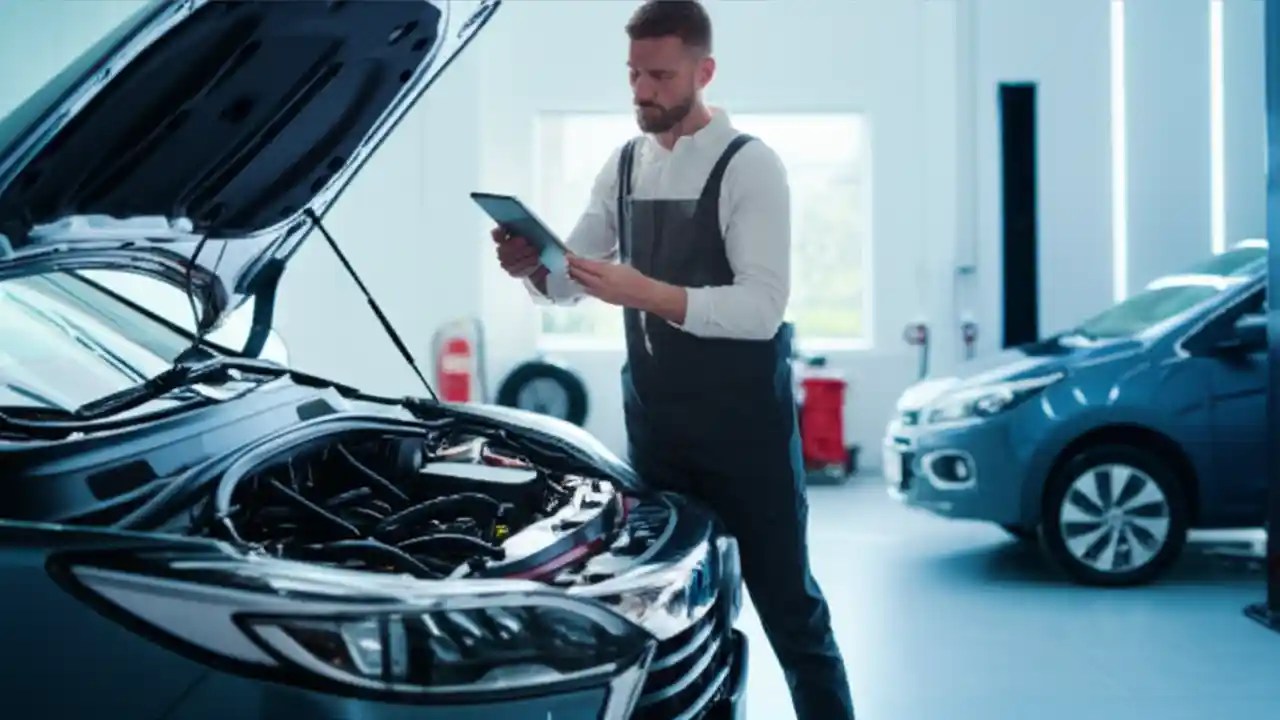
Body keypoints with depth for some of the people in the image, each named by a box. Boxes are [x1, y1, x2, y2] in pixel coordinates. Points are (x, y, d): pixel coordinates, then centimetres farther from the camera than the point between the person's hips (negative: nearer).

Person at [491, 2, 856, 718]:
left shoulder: (749, 165, -11)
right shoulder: (624, 165, 10)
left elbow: (763, 307, -20)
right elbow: (570, 281, 11)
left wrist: (646, 293, -30)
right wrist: (532, 265, -12)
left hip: (743, 418, -6)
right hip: (653, 415, 6)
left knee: (786, 600, 3)